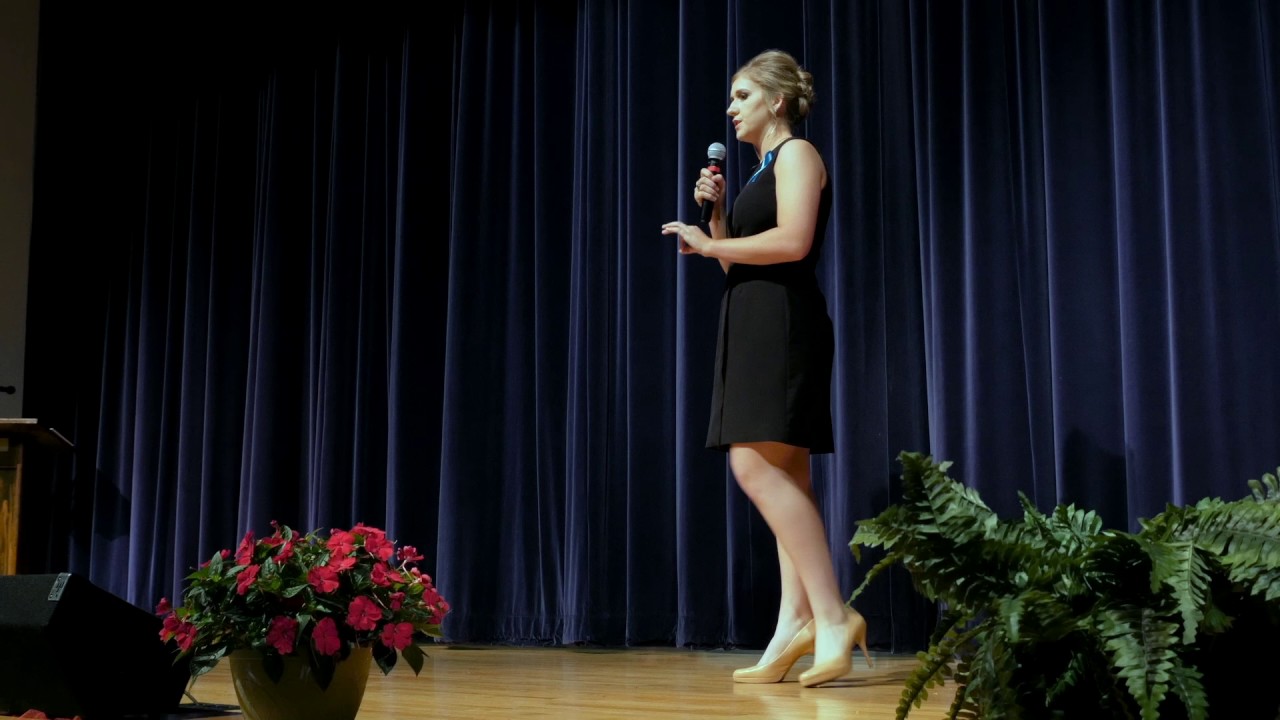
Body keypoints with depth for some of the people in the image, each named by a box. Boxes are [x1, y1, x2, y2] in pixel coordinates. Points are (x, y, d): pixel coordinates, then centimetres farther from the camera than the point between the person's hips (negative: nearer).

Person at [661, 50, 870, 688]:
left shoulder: (797, 154, -3)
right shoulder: (762, 171, 24)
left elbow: (793, 242, -19)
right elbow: (737, 259, 24)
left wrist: (707, 245, -10)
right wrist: (715, 213, 11)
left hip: (781, 322, -10)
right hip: (752, 326, 10)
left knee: (756, 467, -19)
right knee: (784, 478, 2)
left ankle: (832, 615, -19)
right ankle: (798, 622, 1)